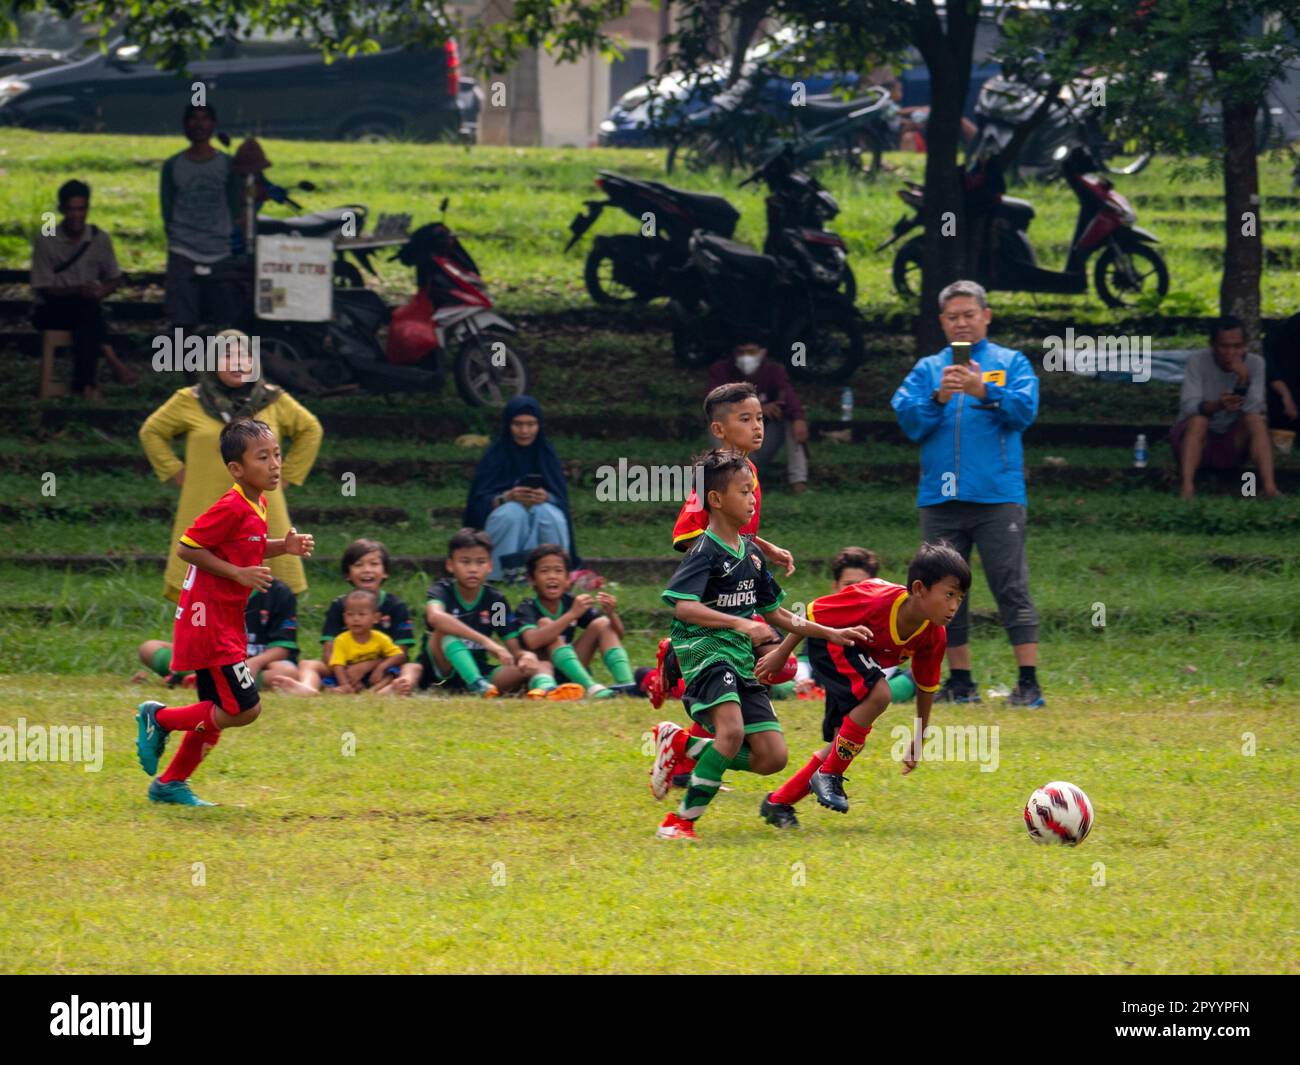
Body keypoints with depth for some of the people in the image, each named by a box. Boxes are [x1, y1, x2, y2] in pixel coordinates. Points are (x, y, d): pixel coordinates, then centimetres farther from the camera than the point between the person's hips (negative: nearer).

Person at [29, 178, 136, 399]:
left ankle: (84, 384, -39)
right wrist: (78, 291, -26)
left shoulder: (100, 239, 2)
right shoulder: (46, 242, -7)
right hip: (51, 313, -3)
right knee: (87, 307, -35)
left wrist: (100, 292, -13)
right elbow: (45, 290, -8)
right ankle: (114, 362, -39)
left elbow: (115, 280, 11)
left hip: (86, 309, 3)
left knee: (86, 325, -35)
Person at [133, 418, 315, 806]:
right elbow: (186, 548, -19)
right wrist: (238, 573, -22)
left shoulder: (257, 506, 9)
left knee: (217, 713, 15)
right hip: (209, 622, -10)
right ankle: (160, 718, 5)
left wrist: (284, 546, 5)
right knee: (245, 709, -9)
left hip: (226, 623, 10)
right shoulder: (231, 508, -20)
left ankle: (171, 784, 27)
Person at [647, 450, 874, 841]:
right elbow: (683, 606, -25)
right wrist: (740, 623, -35)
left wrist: (831, 633, 22)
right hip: (705, 649, -8)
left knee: (772, 757, 0)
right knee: (733, 729, -31)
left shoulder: (750, 552, 15)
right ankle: (682, 821, -20)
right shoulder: (705, 552, -10)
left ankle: (682, 745, 17)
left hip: (742, 659, 8)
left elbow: (774, 612, 25)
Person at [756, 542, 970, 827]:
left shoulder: (934, 637, -20)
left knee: (845, 744, 3)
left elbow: (926, 687, -2)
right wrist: (781, 653, -12)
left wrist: (918, 743, 5)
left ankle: (779, 803, 18)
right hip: (828, 645, -7)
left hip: (863, 659, 7)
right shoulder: (875, 601, -38)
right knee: (879, 694, -32)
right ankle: (829, 776, -17)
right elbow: (812, 614, -23)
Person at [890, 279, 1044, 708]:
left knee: (1012, 588, -8)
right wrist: (938, 398, -15)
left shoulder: (1010, 363, 10)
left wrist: (984, 391, -20)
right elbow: (909, 422, 2)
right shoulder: (927, 369, 15)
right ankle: (960, 681, 14)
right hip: (940, 497, 3)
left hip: (997, 495, -3)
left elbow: (1024, 410, -6)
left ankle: (1029, 682, -10)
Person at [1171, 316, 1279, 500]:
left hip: (1233, 442, 2)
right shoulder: (1197, 361, -16)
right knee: (1198, 420, -32)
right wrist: (1216, 405, -46)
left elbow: (1253, 409, -20)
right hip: (1195, 438, -2)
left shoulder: (1255, 364, -10)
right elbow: (1188, 406, -26)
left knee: (1255, 419, -25)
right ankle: (1187, 487, -45)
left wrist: (1244, 379, -37)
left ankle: (1269, 487, -37)